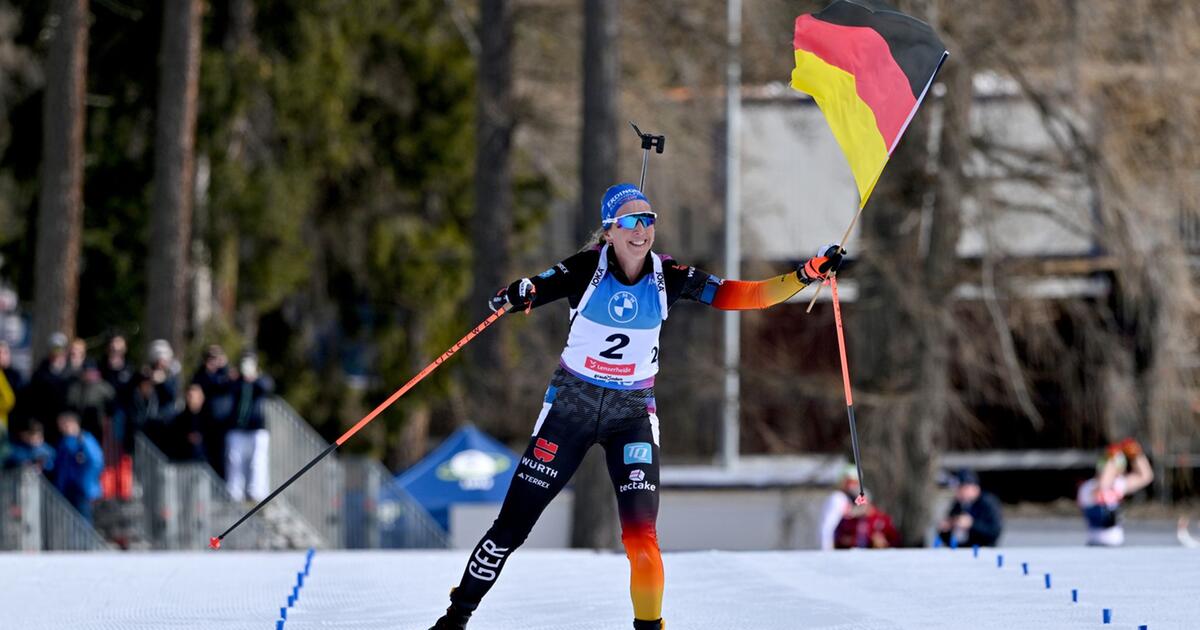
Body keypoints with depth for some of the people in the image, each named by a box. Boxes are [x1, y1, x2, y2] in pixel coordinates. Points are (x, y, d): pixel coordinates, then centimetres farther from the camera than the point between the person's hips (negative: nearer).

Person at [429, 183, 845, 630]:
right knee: (514, 523, 3)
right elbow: (532, 291, -26)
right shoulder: (586, 269, -14)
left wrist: (807, 275, -17)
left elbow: (739, 296, -8)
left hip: (633, 412, 1)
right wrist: (517, 295, -51)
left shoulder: (669, 277, -6)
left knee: (641, 534, -16)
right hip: (572, 403, -1)